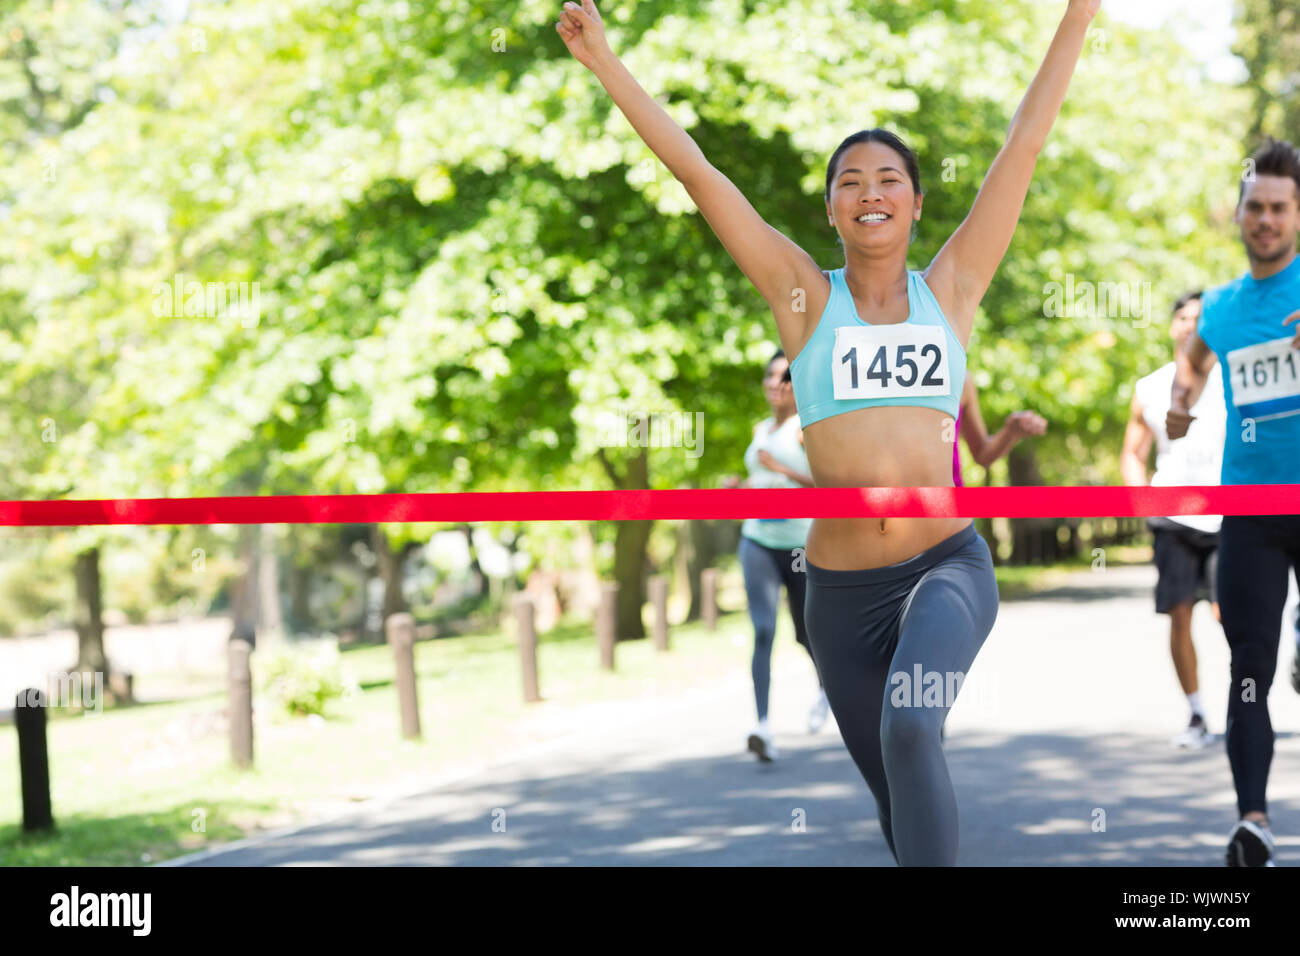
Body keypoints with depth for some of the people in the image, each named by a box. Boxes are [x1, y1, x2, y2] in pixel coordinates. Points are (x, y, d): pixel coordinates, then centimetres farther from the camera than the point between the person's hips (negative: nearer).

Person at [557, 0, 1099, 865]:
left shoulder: (951, 288, 4)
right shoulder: (804, 296, 3)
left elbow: (1025, 145, 4)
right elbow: (695, 169, 1)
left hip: (948, 566, -2)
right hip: (841, 588, 2)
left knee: (910, 732, -30)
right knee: (898, 791, 12)